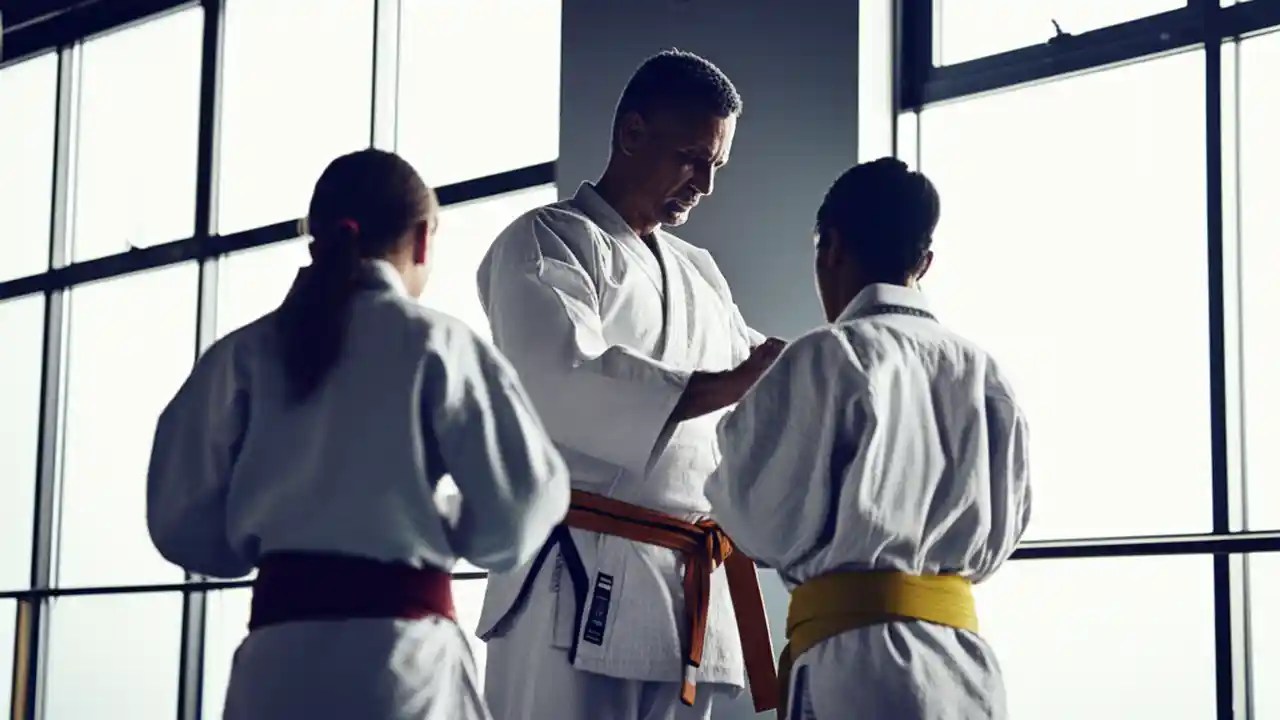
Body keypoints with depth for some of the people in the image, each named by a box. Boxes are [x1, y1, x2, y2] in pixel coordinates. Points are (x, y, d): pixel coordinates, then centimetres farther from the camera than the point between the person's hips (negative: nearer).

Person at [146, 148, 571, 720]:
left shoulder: (244, 354, 6)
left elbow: (183, 521, 7)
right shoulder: (436, 345, -2)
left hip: (276, 653, 3)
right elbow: (522, 499, -3)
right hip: (403, 651, -3)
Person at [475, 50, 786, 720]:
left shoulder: (700, 273, 24)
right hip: (582, 580, -7)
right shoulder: (546, 243, 0)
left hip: (690, 591, 7)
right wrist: (726, 386, -22)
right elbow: (564, 382, -17)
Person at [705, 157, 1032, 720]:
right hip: (966, 656, 6)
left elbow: (770, 525, -7)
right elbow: (1000, 531, 14)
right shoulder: (983, 373, 8)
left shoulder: (827, 358, -7)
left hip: (858, 656, -6)